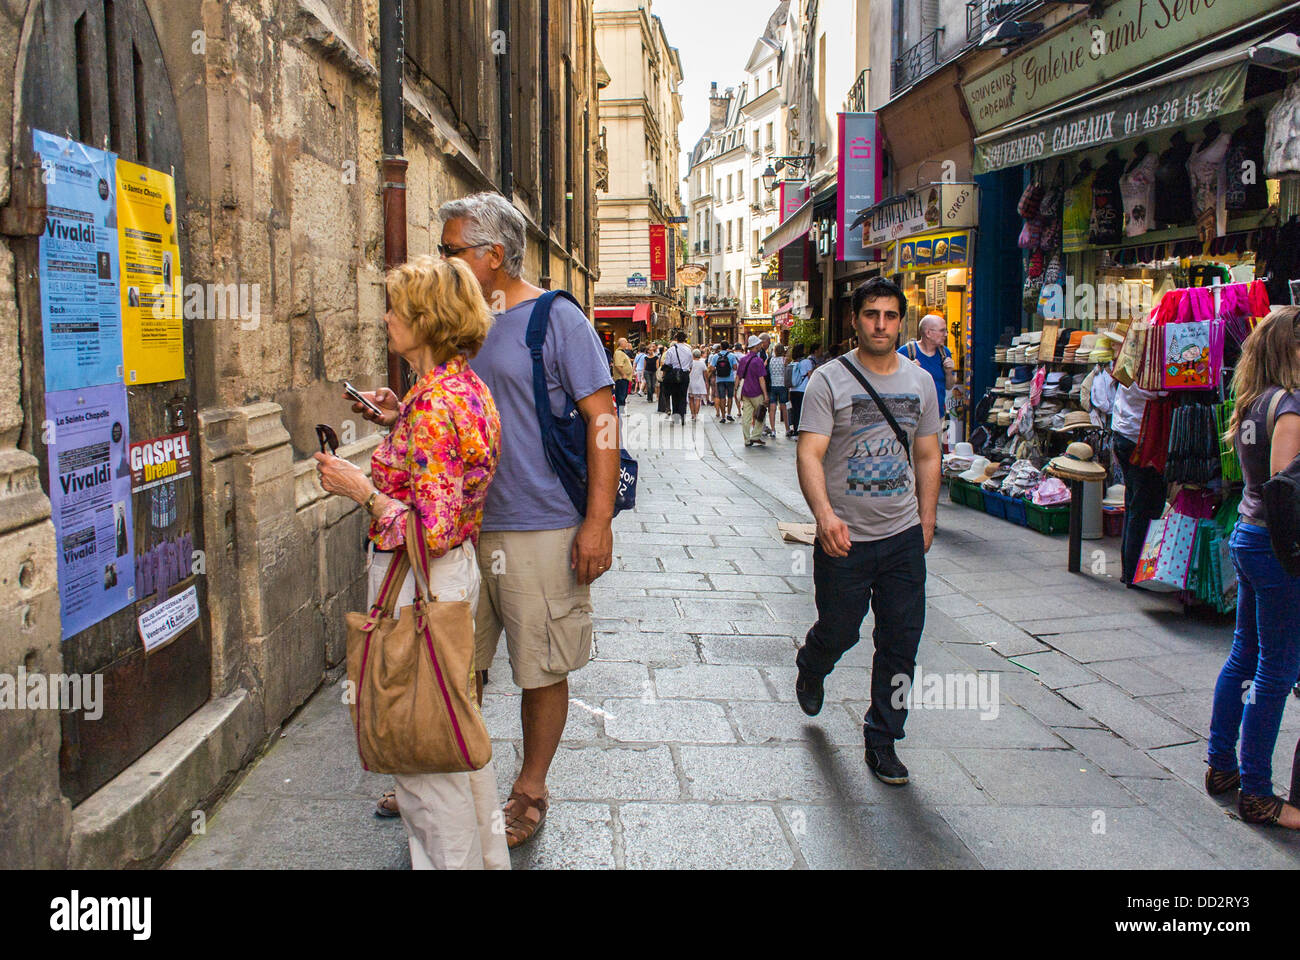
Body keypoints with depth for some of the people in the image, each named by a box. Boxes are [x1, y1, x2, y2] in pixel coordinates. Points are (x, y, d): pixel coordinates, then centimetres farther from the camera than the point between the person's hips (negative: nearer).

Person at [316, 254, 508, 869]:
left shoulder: (431, 405, -23)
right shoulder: (467, 387, 6)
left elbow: (433, 529, -26)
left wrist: (361, 489, -17)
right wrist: (398, 423, 12)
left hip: (420, 581, -10)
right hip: (459, 569, 10)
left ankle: (452, 857, 21)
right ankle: (485, 853, 38)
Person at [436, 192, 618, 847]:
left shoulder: (557, 319, -8)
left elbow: (601, 417, -12)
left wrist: (598, 521, -17)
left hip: (540, 532, -6)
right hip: (464, 529, 6)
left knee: (541, 670, 6)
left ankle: (530, 791, 24)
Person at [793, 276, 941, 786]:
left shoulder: (920, 382, 7)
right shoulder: (829, 380, -7)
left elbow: (927, 457, 15)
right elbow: (810, 454, -16)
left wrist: (926, 522, 12)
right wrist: (824, 514, -31)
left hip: (903, 538, 3)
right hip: (844, 536, -3)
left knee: (900, 644, 5)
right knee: (838, 632, 12)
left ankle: (882, 739, 21)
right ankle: (810, 668, 47)